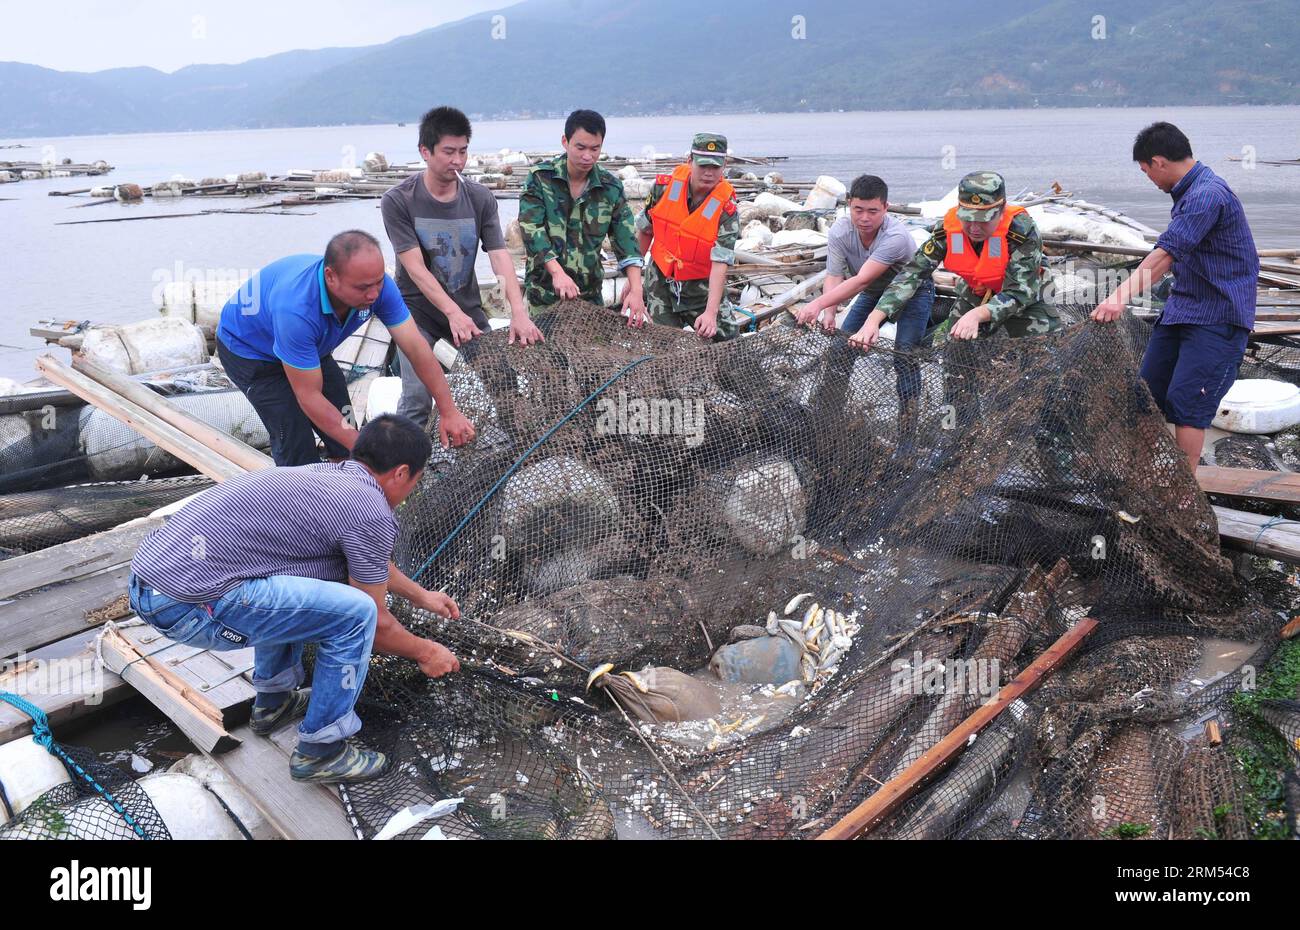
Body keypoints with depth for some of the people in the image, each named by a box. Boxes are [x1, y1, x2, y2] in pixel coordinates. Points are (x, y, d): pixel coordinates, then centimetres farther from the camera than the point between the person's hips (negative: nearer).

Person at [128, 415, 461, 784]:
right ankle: (320, 752, 6)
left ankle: (274, 700, 36)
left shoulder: (326, 475, 18)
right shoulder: (369, 512, -9)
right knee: (355, 612, -9)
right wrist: (425, 652, 21)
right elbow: (376, 624, 3)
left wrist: (420, 595, 48)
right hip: (188, 603, -10)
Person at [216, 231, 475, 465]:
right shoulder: (296, 310, -44)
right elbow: (309, 397, -35)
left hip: (312, 348, 6)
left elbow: (417, 348, -21)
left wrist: (448, 411, -24)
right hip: (248, 350, -6)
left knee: (344, 428, 4)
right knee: (297, 446, -14)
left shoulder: (375, 284, -29)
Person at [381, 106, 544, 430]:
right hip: (418, 309, -3)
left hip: (467, 306, 3)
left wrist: (518, 312, -28)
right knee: (418, 398, -14)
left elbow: (500, 258, -13)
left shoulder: (481, 199, -3)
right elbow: (415, 269, -18)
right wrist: (453, 313, -30)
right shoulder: (398, 202, -12)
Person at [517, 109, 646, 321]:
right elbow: (531, 229, -15)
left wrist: (636, 290, -18)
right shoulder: (540, 178, -6)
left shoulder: (611, 188, 1)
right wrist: (557, 272, -29)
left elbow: (627, 240, -4)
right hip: (544, 291, -3)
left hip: (591, 292, 3)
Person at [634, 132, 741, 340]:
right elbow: (644, 232, 4)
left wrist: (711, 312, -39)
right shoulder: (665, 186, -11)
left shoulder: (726, 208, -19)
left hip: (701, 285, -1)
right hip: (660, 278, 1)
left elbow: (720, 264, -27)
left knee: (725, 338, -4)